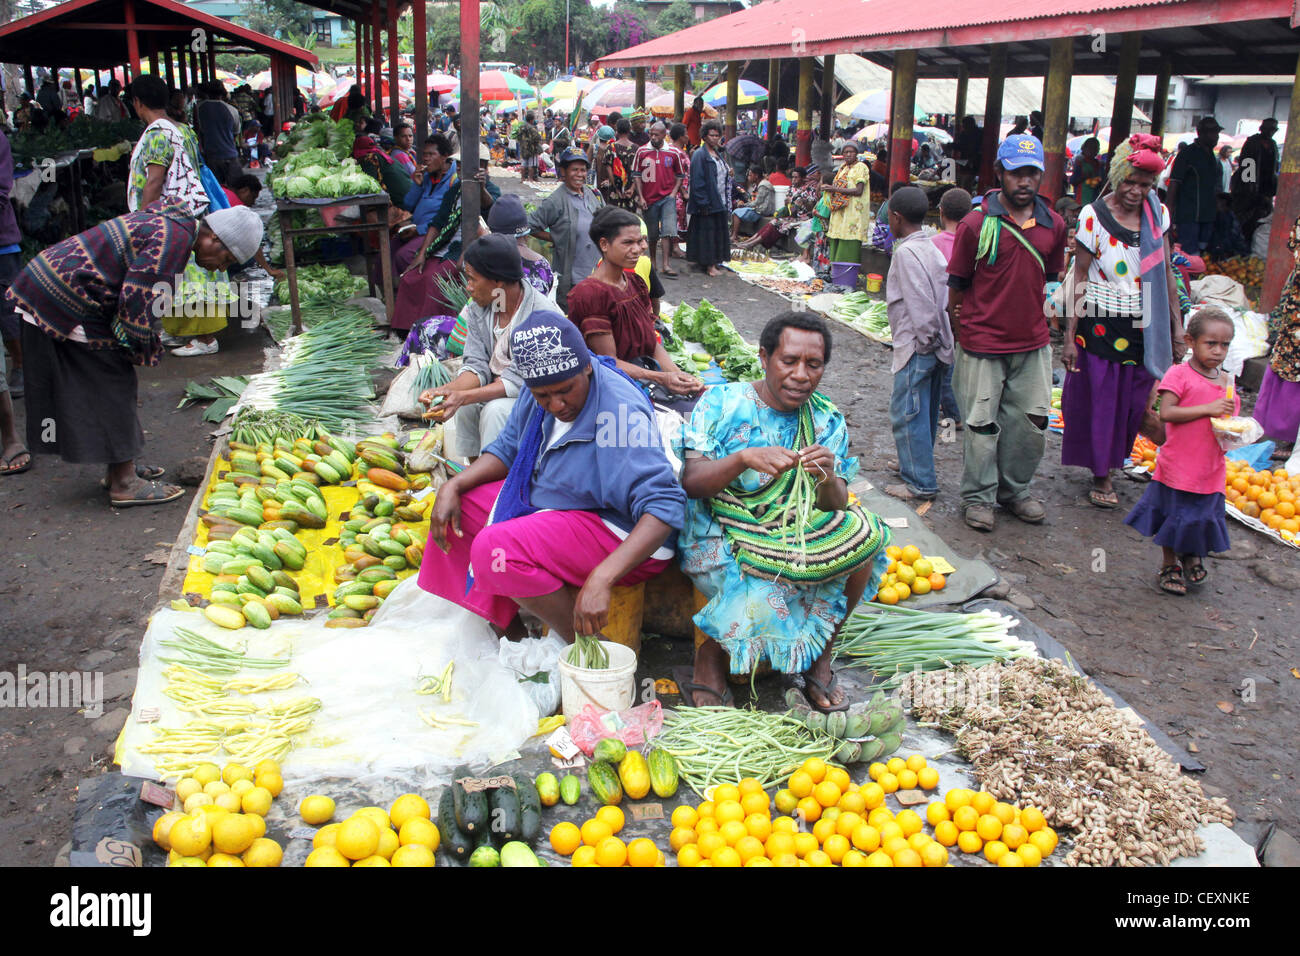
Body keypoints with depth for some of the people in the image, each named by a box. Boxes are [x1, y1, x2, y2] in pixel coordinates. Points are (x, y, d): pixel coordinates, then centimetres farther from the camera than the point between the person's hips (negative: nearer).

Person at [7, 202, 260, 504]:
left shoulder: (166, 223, 13)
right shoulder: (177, 238, -20)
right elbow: (138, 298, -23)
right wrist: (142, 348, -8)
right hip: (67, 307, -10)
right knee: (112, 388, -3)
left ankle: (120, 469, 28)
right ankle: (124, 484, 3)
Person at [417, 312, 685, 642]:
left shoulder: (620, 414, -27)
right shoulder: (539, 392, -2)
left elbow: (665, 506, -34)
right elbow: (507, 449, 15)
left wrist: (602, 578, -44)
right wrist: (453, 487, -3)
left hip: (621, 535, -9)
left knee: (496, 549, -29)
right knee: (456, 507, 4)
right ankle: (509, 630, 11)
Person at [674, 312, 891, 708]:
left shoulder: (826, 419, 2)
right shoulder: (722, 402, -7)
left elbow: (836, 506, -5)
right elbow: (691, 480, -16)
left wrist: (828, 480, -29)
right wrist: (745, 459, -34)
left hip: (796, 535, 4)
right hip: (722, 536, -4)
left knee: (863, 538, -21)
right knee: (761, 593, -33)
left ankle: (820, 658, -2)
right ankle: (710, 657, 0)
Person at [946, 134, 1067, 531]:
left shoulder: (1054, 225, 3)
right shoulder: (976, 223, -10)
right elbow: (957, 286, -3)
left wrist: (1027, 315, 13)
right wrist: (962, 334, 0)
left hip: (1032, 343, 4)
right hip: (982, 344, -4)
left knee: (1031, 422, 10)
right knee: (982, 424, 4)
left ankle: (1014, 490, 29)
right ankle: (978, 497, 20)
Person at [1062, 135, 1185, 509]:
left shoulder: (1157, 213, 4)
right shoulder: (1094, 216, -8)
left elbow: (1166, 272, 9)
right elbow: (1080, 278, -7)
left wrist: (1177, 327, 6)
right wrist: (1070, 336, -10)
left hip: (1144, 326, 4)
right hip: (1101, 324, -3)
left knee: (1134, 401, 7)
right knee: (1100, 399, 4)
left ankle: (1112, 461, 27)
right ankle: (1101, 476, 19)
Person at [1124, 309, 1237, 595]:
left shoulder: (1227, 380, 7)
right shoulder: (1179, 374, -11)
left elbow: (1229, 418, 15)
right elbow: (1166, 413, -21)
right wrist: (1208, 408, -24)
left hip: (1211, 467, 4)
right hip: (1178, 464, -4)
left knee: (1202, 515, 12)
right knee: (1173, 513, 8)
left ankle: (1192, 555, 40)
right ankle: (1169, 564, 28)